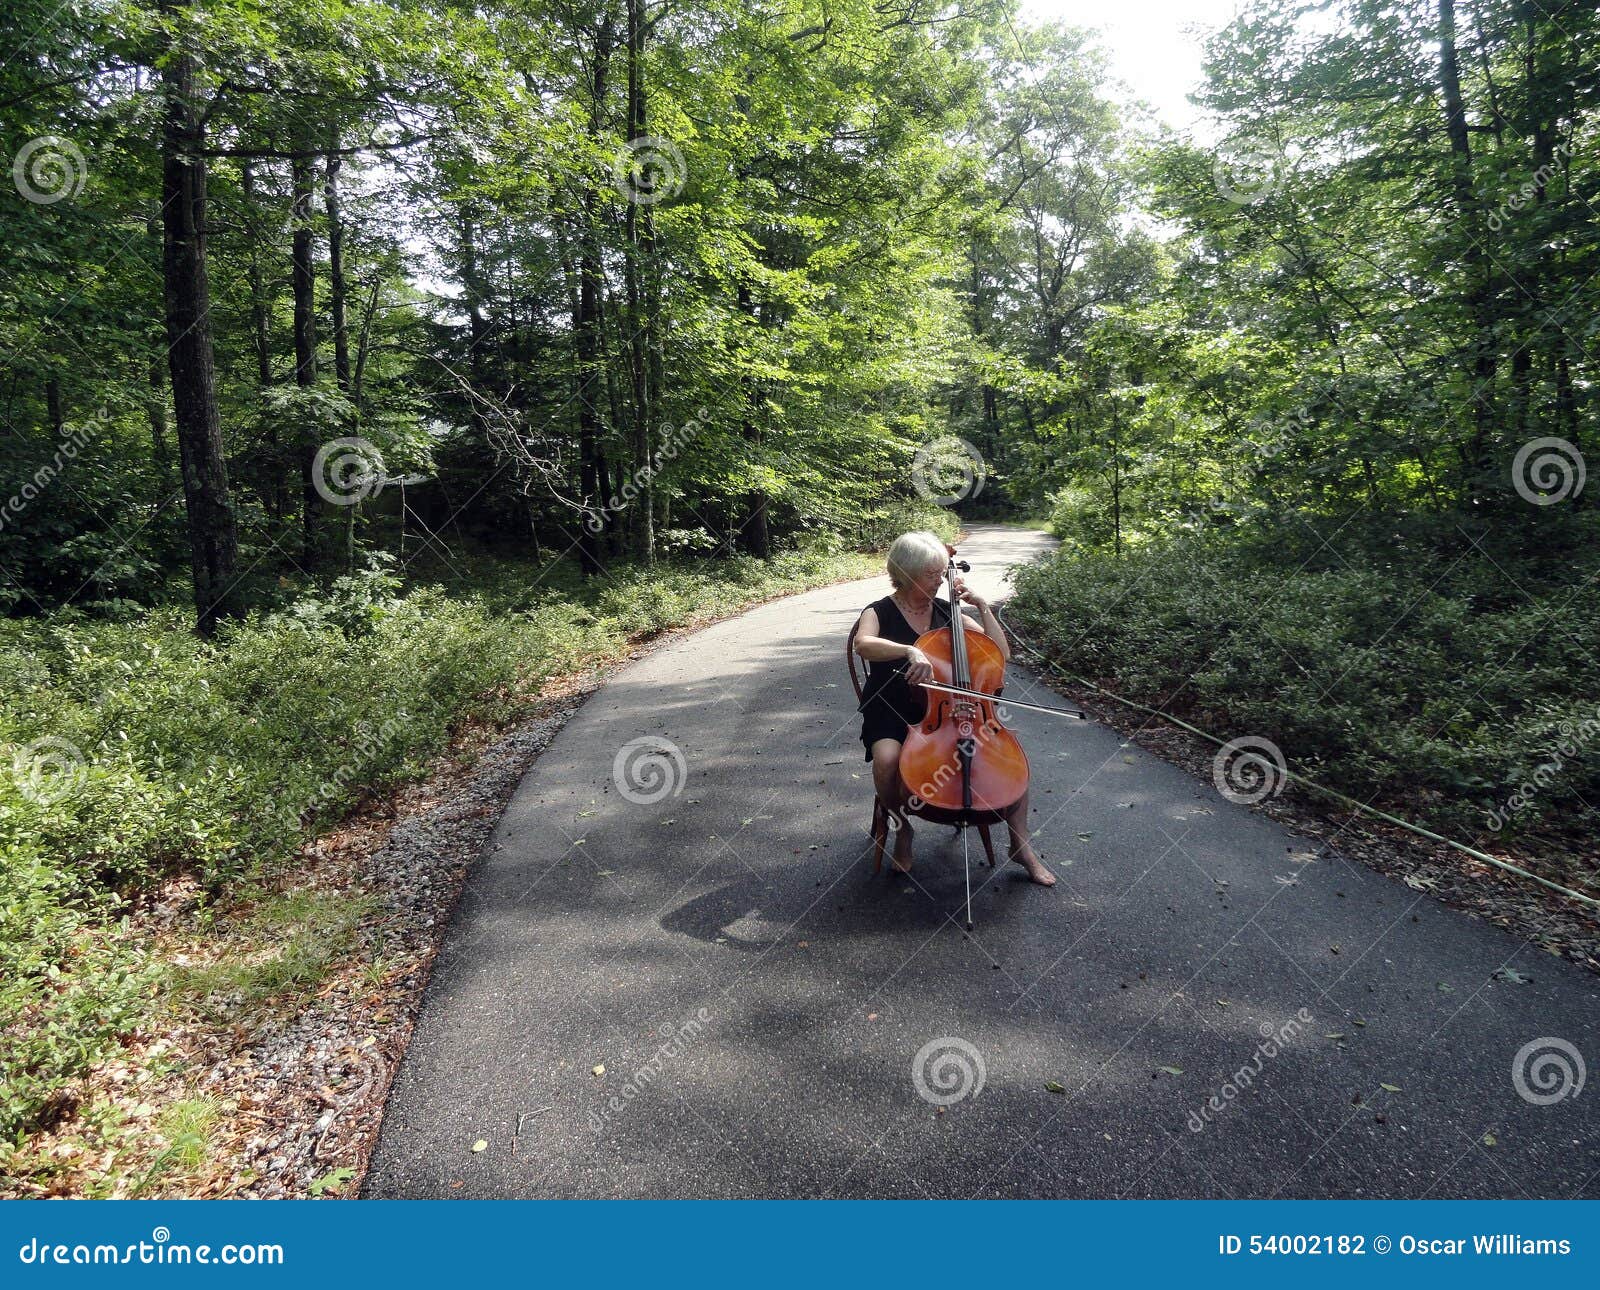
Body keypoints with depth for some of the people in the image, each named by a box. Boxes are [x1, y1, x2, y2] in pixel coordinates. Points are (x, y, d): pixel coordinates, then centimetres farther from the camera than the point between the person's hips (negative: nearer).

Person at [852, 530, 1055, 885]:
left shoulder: (946, 611, 6)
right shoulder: (880, 613, -6)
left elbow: (1001, 654, 5)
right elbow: (864, 644, -32)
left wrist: (982, 607, -5)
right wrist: (910, 651, -48)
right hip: (892, 715, -3)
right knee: (887, 758, -36)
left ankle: (1021, 846, -2)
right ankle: (902, 829, -5)